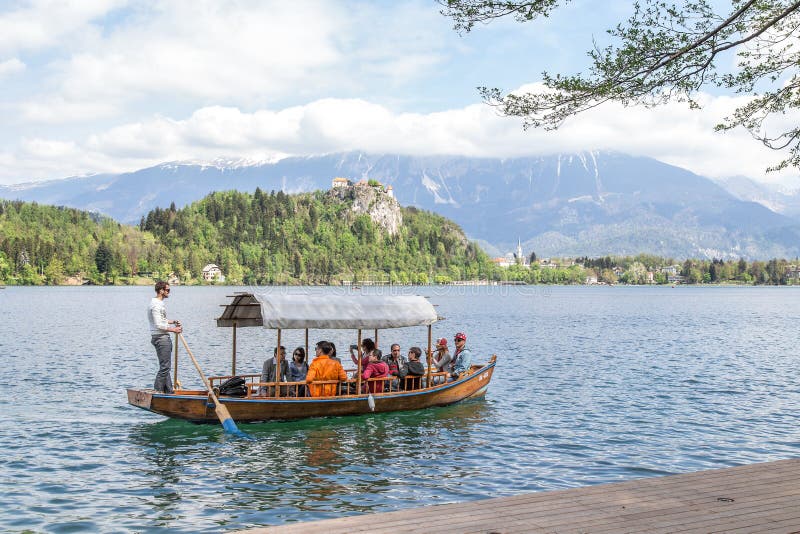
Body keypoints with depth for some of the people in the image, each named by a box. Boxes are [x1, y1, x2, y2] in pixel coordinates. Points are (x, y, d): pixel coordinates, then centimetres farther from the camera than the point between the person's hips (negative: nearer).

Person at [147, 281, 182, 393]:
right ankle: (157, 391, -5)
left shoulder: (159, 303, 16)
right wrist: (173, 329, -16)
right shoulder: (156, 305, -17)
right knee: (164, 367, -9)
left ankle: (169, 392, 19)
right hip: (161, 338, -11)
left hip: (164, 338, 11)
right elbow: (159, 325, -22)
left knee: (166, 367, 14)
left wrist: (173, 321, 18)